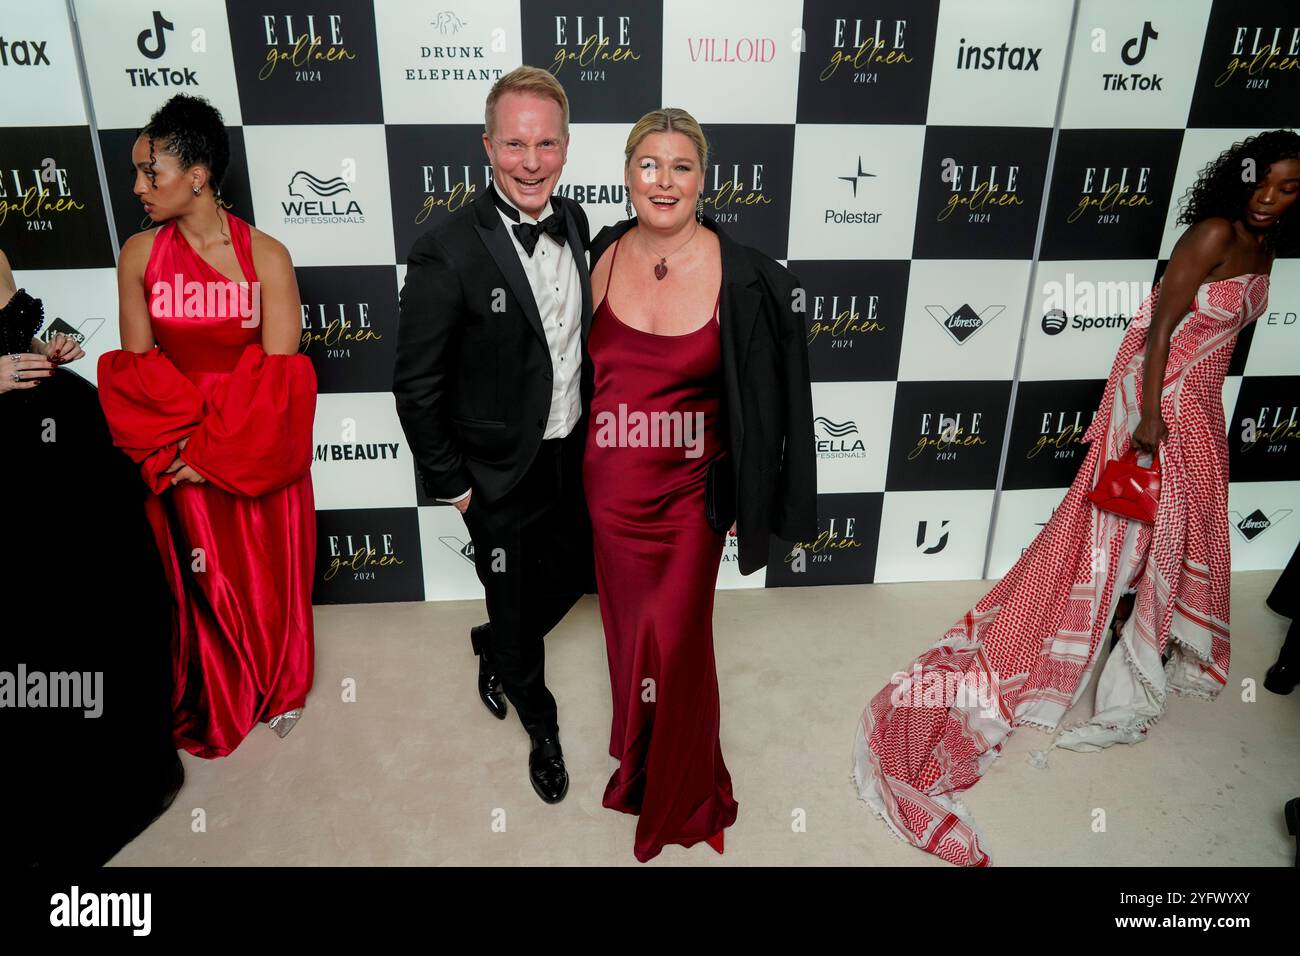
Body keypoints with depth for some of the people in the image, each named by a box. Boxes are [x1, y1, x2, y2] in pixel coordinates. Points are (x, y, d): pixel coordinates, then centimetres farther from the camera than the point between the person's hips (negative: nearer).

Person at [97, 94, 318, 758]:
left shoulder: (266, 256, -10)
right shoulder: (139, 255, -2)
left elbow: (277, 374, -13)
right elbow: (135, 370, 0)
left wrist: (213, 449, -16)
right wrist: (179, 441, -13)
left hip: (258, 451, -2)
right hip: (177, 455, 2)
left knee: (270, 574, 12)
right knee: (201, 580, 14)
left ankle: (278, 689, 37)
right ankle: (216, 704, 36)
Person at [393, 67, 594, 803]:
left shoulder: (573, 221, -3)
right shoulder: (448, 253, -23)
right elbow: (417, 386, -15)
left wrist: (588, 428, 12)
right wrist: (452, 485, -10)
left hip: (574, 456, 6)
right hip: (503, 473, -6)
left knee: (573, 577, 23)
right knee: (514, 607, 14)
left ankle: (494, 648, 54)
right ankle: (541, 725, 42)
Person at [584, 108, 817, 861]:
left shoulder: (744, 276, -13)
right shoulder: (603, 257, -3)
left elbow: (760, 395, -7)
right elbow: (587, 368, 8)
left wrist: (739, 493, -6)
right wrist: (581, 467, 8)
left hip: (689, 489, -3)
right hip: (611, 484, 3)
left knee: (676, 644, 6)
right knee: (628, 630, 18)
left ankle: (681, 796, 34)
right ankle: (639, 759, 46)